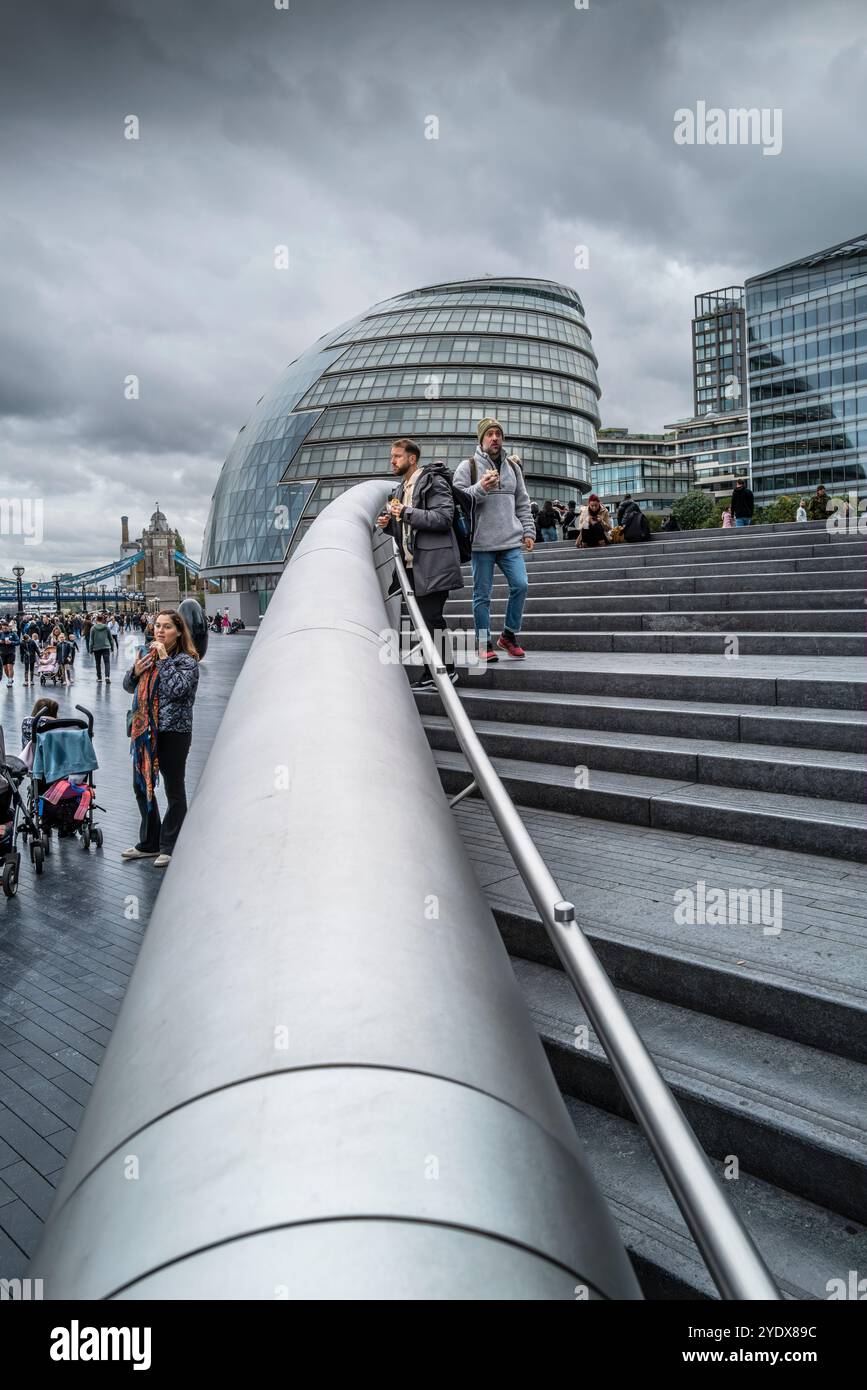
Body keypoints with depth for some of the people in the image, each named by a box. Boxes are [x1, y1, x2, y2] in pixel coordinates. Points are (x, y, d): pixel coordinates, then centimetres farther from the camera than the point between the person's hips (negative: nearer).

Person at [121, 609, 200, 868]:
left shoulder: (187, 660, -9)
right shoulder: (147, 652, 11)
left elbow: (177, 689, -24)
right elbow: (129, 687, 16)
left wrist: (164, 659, -20)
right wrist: (135, 671, -4)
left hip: (173, 732, -7)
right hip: (145, 730, 7)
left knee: (174, 792, 4)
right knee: (142, 786, 15)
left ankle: (169, 848, 16)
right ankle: (149, 844, 29)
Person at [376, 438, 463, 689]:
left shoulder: (433, 482, -6)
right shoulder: (400, 489, 21)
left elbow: (444, 517, -17)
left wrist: (406, 513, -19)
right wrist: (388, 524, 6)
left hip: (433, 562, -8)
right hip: (414, 564, 9)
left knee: (432, 616, -10)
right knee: (427, 617, 9)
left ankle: (447, 670, 0)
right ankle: (434, 672, 14)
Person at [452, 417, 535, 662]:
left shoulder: (513, 466, 16)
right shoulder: (467, 467, 2)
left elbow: (523, 503, 18)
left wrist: (528, 531, 10)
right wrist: (480, 488, -19)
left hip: (511, 541, 3)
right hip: (481, 541, -3)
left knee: (520, 585, -7)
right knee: (482, 594, 1)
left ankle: (509, 635, 11)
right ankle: (484, 644, 10)